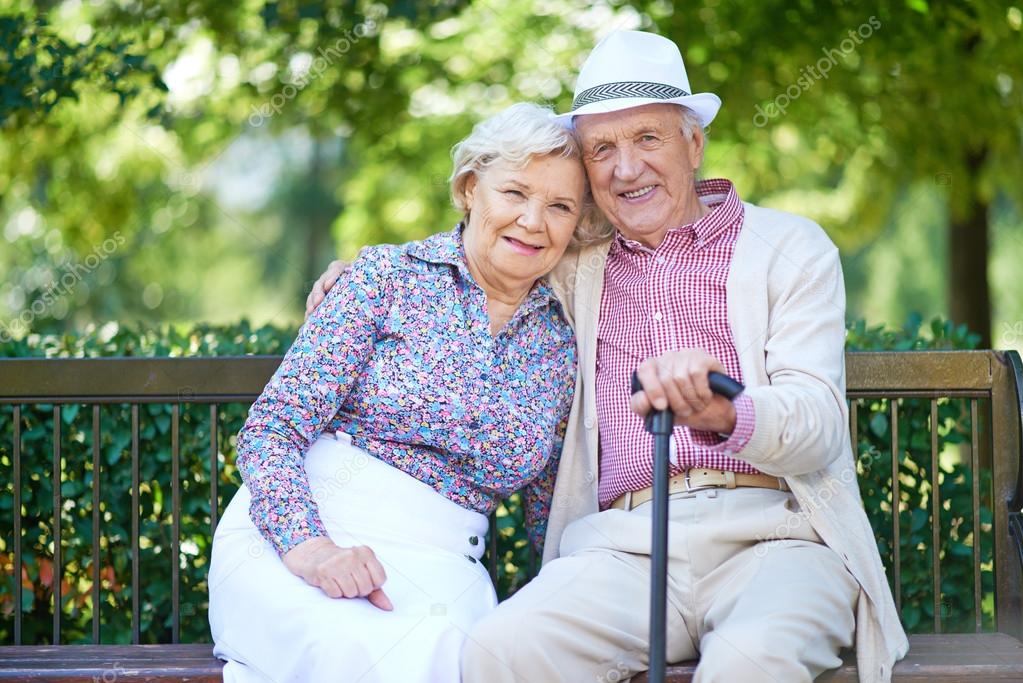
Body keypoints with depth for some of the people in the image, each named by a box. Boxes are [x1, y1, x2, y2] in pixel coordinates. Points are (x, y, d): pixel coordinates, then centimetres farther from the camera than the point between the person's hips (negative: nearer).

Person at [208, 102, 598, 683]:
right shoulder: (388, 276, 2)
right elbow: (273, 428, -5)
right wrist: (307, 544, -22)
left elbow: (552, 518, 22)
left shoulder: (562, 349, 13)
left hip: (434, 564, 2)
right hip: (290, 531, -2)